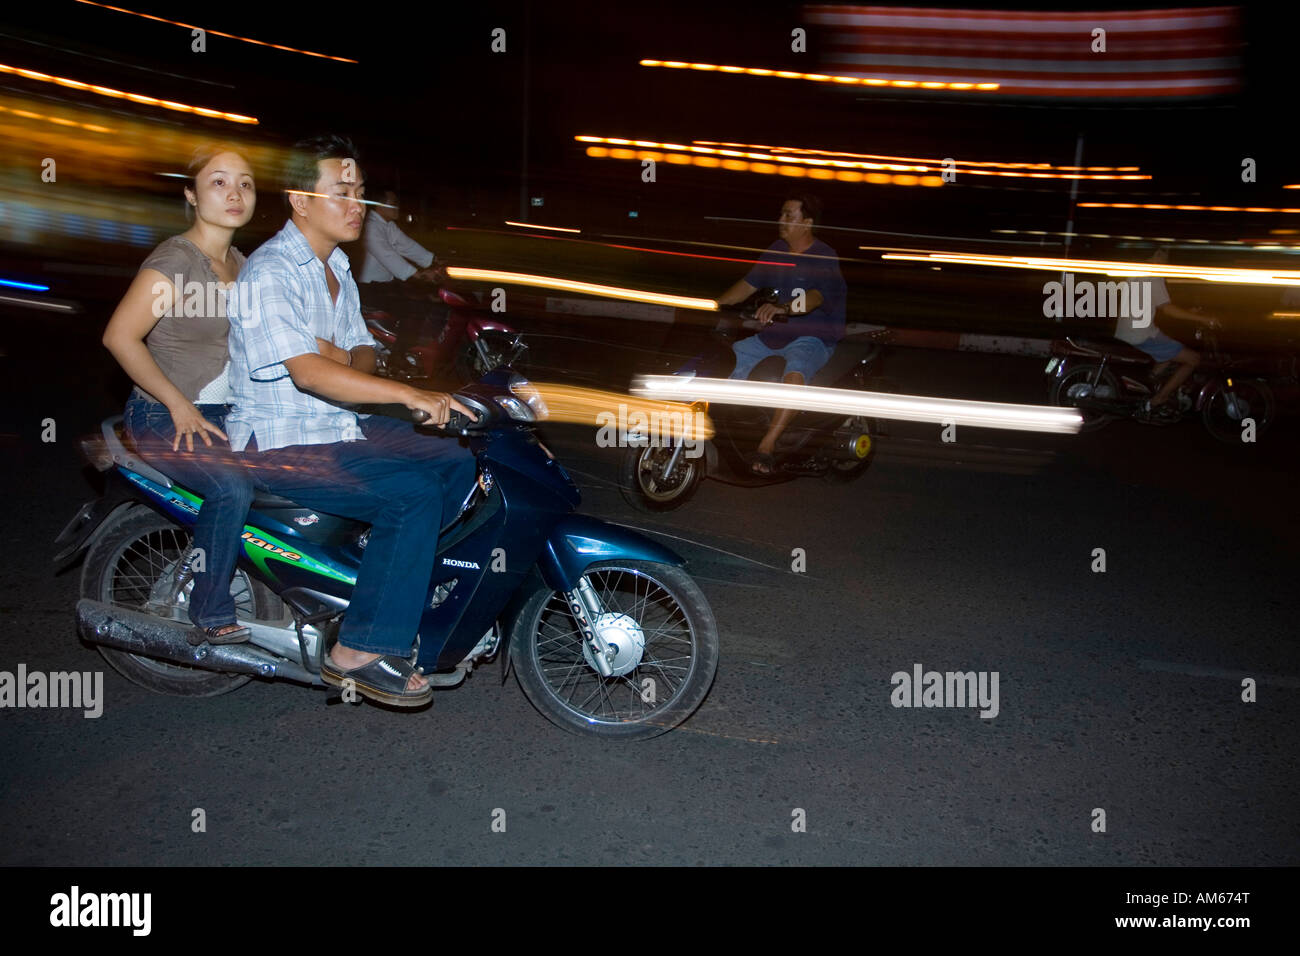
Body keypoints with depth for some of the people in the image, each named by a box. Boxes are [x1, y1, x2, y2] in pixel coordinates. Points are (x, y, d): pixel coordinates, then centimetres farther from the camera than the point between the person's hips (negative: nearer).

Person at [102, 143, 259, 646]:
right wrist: (180, 405, -19)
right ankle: (211, 618, -18)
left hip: (223, 413, 8)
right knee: (232, 486, -31)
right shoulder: (174, 260, -13)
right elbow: (119, 336, -20)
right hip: (164, 417, -8)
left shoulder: (239, 264, 12)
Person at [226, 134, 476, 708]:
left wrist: (347, 360, -10)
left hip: (337, 425, 9)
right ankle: (364, 650, -16)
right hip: (278, 442, -9)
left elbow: (362, 351, 17)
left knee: (455, 463, -2)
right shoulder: (269, 273, -17)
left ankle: (409, 594, 8)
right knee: (414, 495, -24)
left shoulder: (336, 267, 14)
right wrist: (409, 394, -37)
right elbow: (306, 372, -30)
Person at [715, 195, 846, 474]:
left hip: (810, 338, -7)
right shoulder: (776, 251, 10)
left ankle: (768, 444, -37)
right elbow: (748, 285, 15)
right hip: (771, 336, 8)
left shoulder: (824, 258, -12)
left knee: (796, 372, -39)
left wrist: (782, 308, -50)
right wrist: (712, 305, 2)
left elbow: (815, 297, -30)